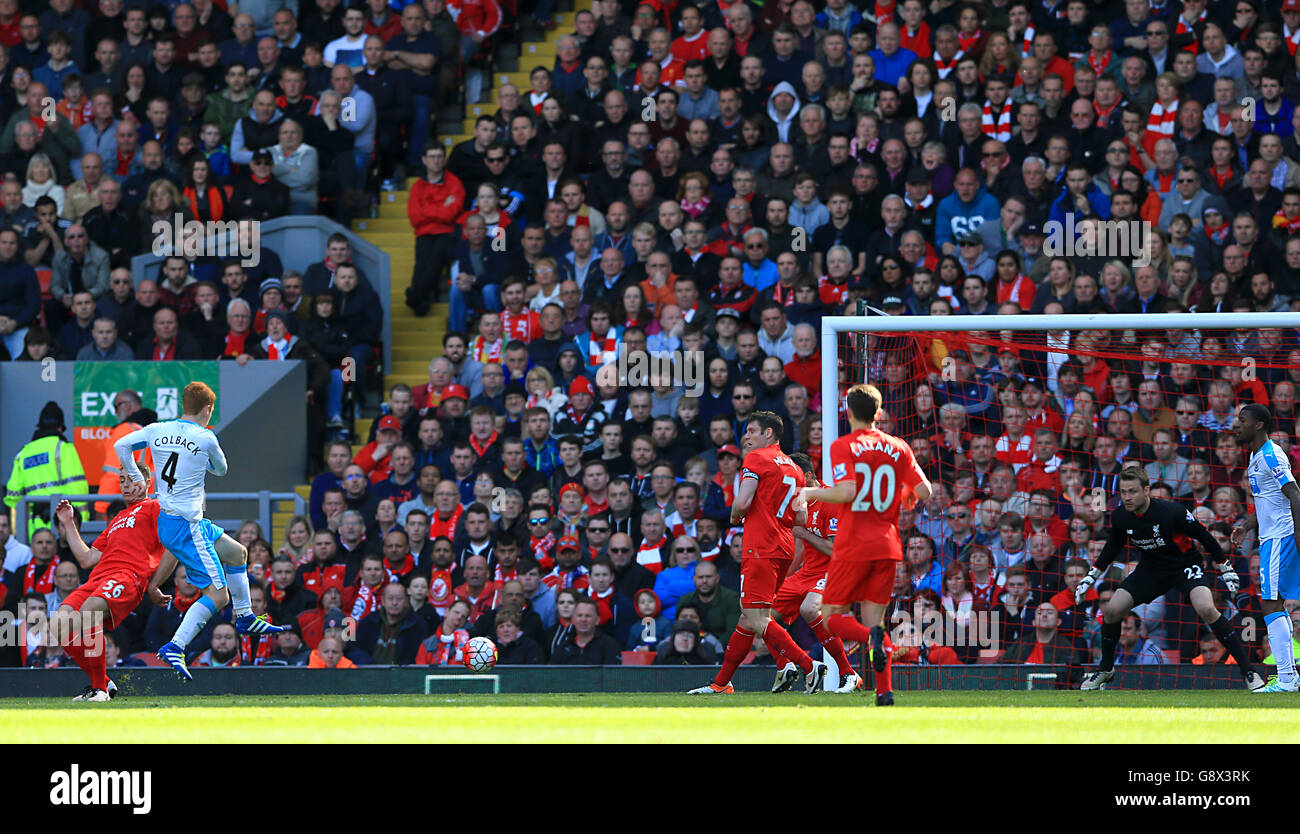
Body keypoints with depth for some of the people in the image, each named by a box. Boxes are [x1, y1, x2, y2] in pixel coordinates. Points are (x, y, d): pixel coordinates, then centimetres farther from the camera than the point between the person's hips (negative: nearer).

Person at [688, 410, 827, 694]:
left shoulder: (757, 458, -5)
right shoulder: (793, 468, 19)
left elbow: (742, 503, -15)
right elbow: (800, 518, 16)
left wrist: (735, 517, 7)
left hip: (761, 549, -9)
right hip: (784, 548, 9)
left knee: (756, 620, -14)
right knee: (748, 618, 12)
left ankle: (808, 666, -22)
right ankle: (721, 683, 14)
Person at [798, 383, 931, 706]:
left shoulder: (843, 446, -6)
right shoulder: (898, 448, 6)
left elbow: (847, 491, -20)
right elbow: (924, 491, 2)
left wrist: (812, 493, -4)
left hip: (853, 546, -4)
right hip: (887, 546, 4)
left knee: (833, 615, 6)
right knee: (873, 617, 9)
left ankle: (873, 637, -26)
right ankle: (884, 691, -6)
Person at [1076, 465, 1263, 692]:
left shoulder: (1172, 512, -28)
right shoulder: (1120, 516, -13)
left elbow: (1203, 536, -13)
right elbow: (1113, 546, 8)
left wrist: (1225, 568, -7)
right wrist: (1092, 576, 8)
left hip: (1185, 563, -5)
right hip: (1150, 569, 5)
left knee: (1206, 609, -29)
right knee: (1111, 610, -10)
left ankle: (1248, 671, -21)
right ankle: (1105, 670, 15)